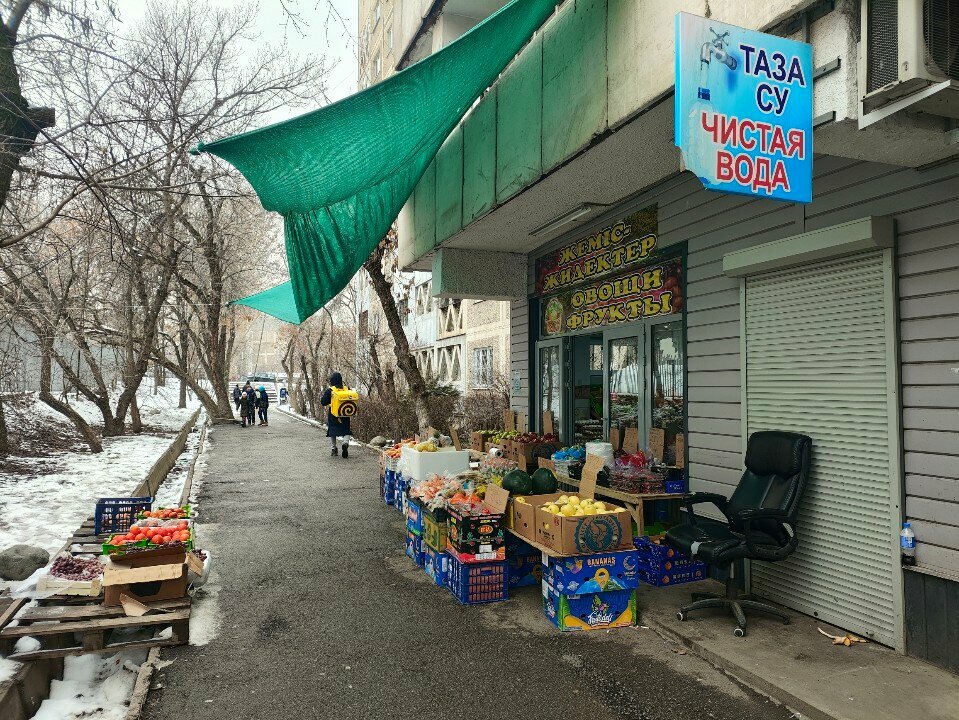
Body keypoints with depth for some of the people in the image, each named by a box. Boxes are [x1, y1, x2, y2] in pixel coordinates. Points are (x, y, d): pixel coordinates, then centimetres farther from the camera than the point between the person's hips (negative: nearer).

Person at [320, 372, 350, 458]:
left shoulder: (329, 390, -9)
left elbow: (323, 402, -8)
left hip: (332, 415, -2)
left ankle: (334, 448, 14)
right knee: (346, 431, 9)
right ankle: (346, 442, -19)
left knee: (332, 432, 13)